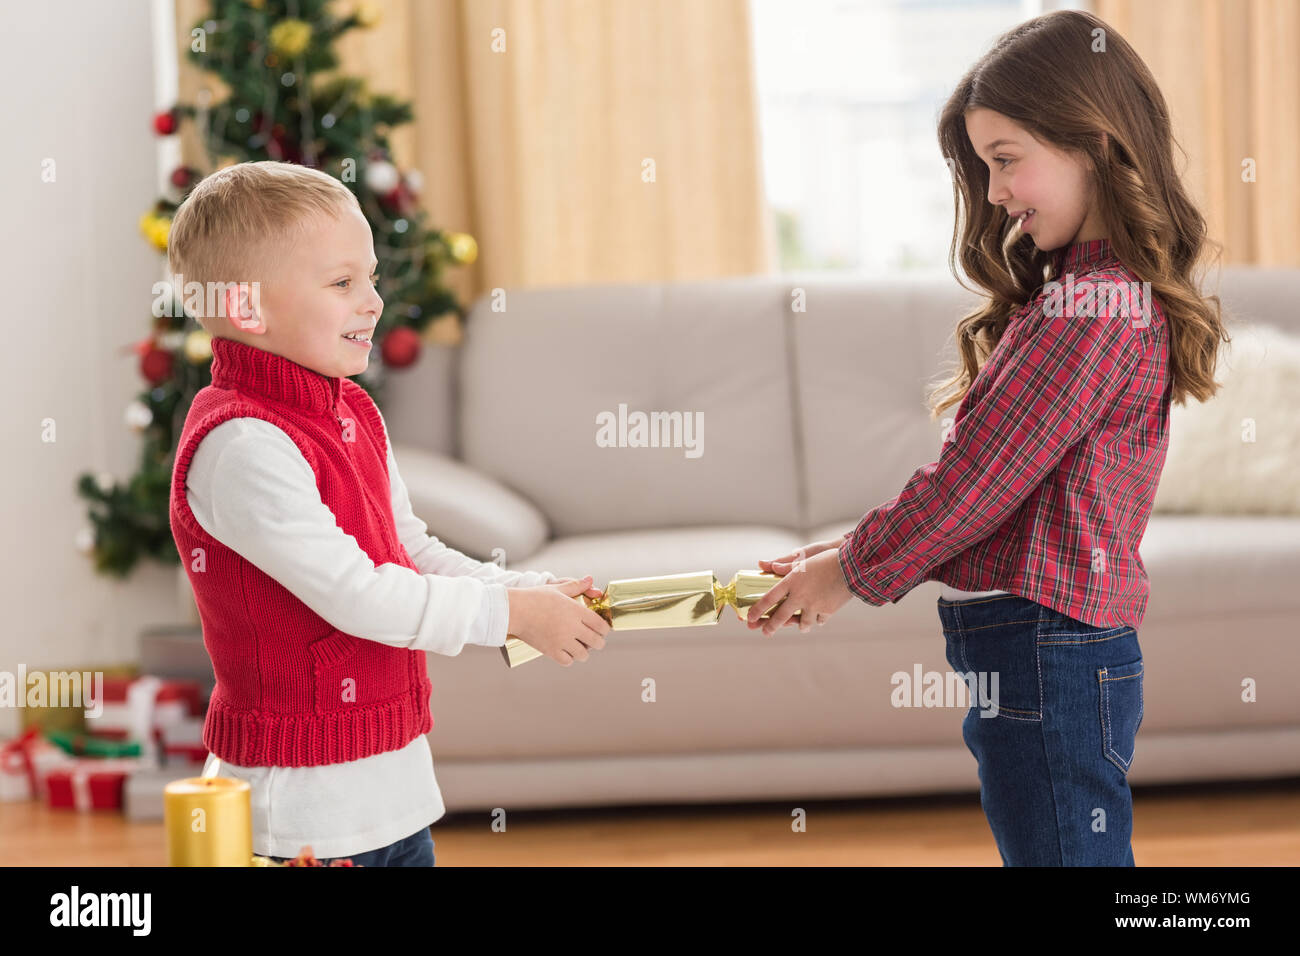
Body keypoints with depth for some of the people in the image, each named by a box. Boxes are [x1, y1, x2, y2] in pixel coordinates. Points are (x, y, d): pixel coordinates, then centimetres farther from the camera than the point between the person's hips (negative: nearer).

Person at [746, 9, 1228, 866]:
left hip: (1045, 655, -10)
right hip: (1056, 645, 10)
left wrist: (855, 573, -3)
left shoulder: (1093, 306, -17)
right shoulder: (1075, 290, 15)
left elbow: (977, 478, -16)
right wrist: (857, 548, 8)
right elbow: (982, 472, 15)